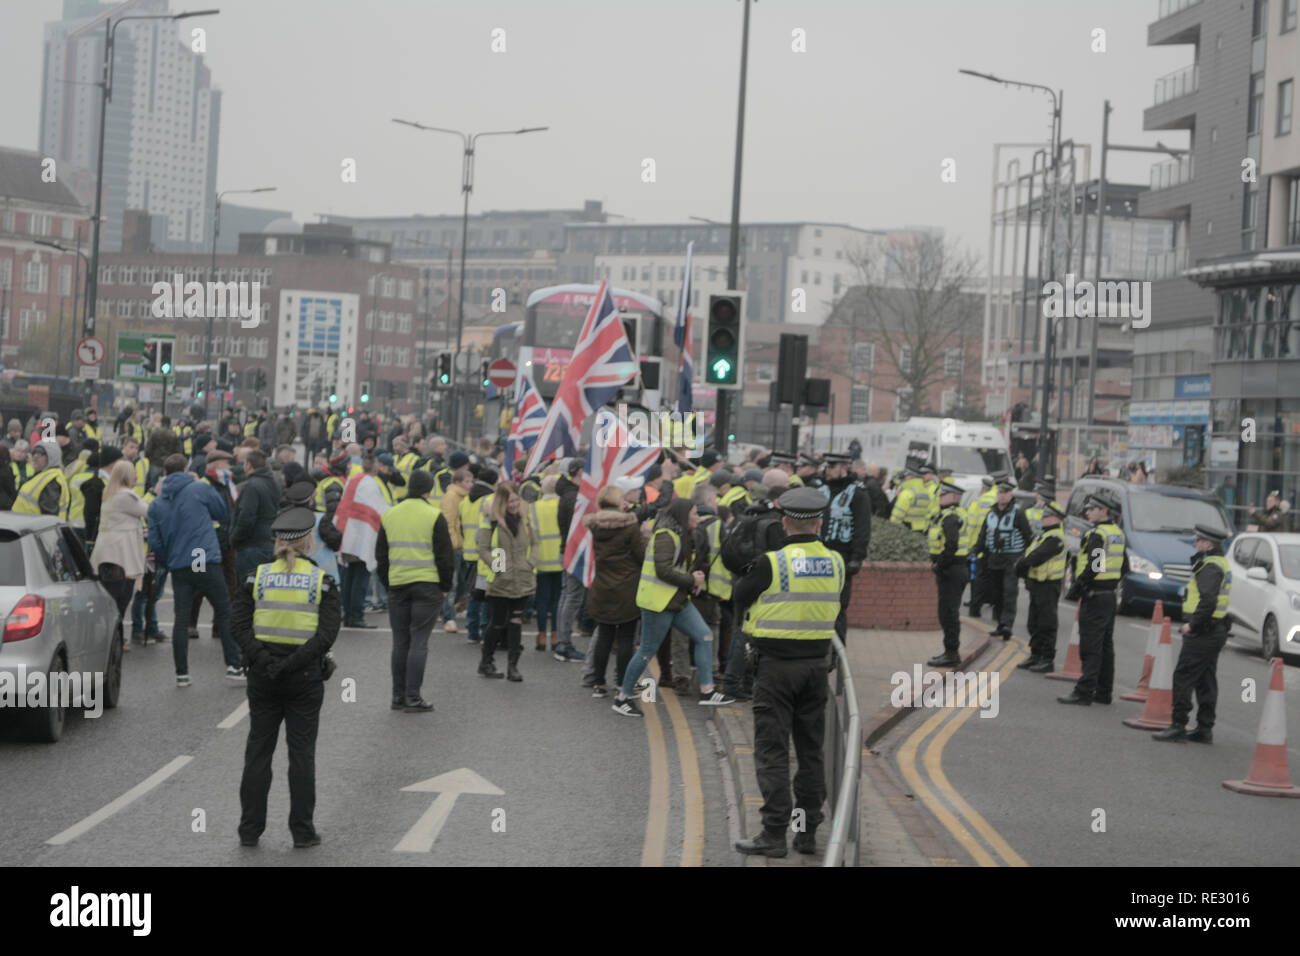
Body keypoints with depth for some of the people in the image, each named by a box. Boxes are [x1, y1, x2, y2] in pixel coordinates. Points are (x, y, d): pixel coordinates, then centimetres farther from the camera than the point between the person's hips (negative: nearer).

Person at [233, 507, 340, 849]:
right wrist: (292, 664, -16)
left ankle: (249, 830, 15)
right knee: (302, 754, 6)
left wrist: (262, 659, -14)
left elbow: (240, 625, -8)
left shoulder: (257, 576, 0)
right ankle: (302, 832, 9)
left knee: (257, 753, 11)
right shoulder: (322, 581, -5)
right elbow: (327, 634, -14)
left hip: (263, 677, 2)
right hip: (305, 679, -2)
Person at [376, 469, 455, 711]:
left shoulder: (389, 515, 8)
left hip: (397, 585, 4)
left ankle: (398, 696, 13)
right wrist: (447, 583, 5)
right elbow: (445, 555, -6)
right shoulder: (434, 516, -7)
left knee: (400, 642, 10)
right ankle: (413, 698, -4)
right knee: (419, 641, -2)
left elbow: (380, 554, 13)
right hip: (427, 585, -4)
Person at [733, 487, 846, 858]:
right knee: (811, 750, 13)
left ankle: (774, 833, -3)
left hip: (776, 664, -4)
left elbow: (740, 599, 0)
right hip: (816, 664, 4)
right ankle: (808, 831, 17)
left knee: (772, 750, 0)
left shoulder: (772, 563, -13)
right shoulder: (835, 563, 1)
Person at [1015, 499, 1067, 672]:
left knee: (1047, 625, -4)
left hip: (1048, 585, -10)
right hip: (1036, 583, 10)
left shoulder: (1055, 538, -17)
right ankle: (1036, 655, 24)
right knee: (1034, 624, 15)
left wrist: (1022, 564, -9)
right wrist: (1022, 565, -3)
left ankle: (1048, 659, 1)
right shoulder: (1042, 534, 16)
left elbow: (1038, 556, -24)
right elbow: (1029, 552, 15)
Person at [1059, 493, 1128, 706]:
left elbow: (1093, 568, -24)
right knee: (1105, 646, 13)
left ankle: (1084, 692, -10)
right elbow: (1124, 567, 19)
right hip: (1110, 596, 9)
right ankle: (1103, 692, 18)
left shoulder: (1098, 535, -17)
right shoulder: (1117, 534, 13)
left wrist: (1076, 587, -17)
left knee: (1090, 647, -9)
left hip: (1094, 598, -9)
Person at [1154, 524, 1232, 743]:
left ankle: (1178, 726, -7)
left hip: (1202, 634, -10)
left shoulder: (1210, 567, -16)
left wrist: (1192, 625, -20)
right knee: (1206, 681, 11)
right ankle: (1205, 729, 13)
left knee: (1183, 678, -7)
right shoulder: (1222, 564, 17)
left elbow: (1208, 600, -26)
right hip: (1216, 632, 10)